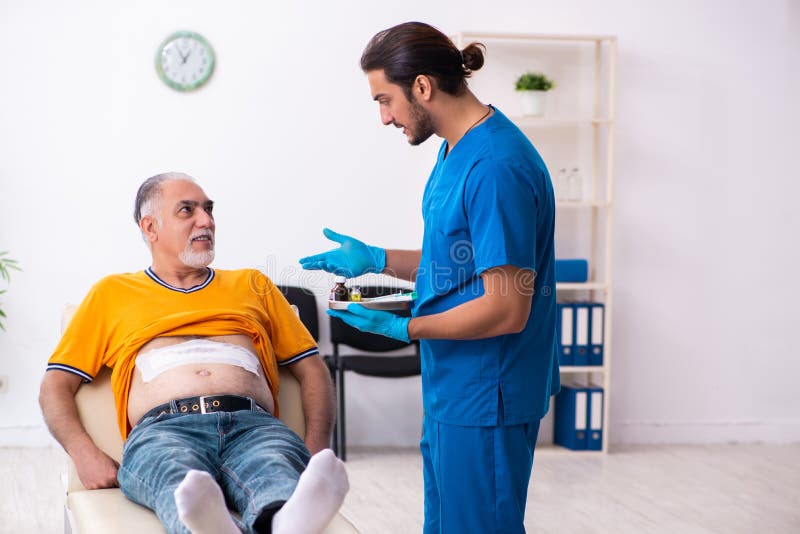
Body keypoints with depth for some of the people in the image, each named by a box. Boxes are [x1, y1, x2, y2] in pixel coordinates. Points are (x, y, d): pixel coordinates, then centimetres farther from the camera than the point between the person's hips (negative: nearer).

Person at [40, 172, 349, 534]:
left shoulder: (252, 285, 32)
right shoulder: (111, 293, 27)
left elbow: (312, 369, 25)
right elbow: (56, 385, 21)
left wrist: (317, 449, 5)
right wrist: (84, 454, -2)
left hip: (253, 423, 1)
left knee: (280, 470, -39)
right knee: (181, 481, -41)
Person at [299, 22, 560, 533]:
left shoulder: (495, 168, -24)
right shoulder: (457, 150, 9)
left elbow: (507, 312, -24)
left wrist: (404, 328, -17)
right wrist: (377, 259, 9)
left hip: (484, 397, -10)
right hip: (452, 388, 10)